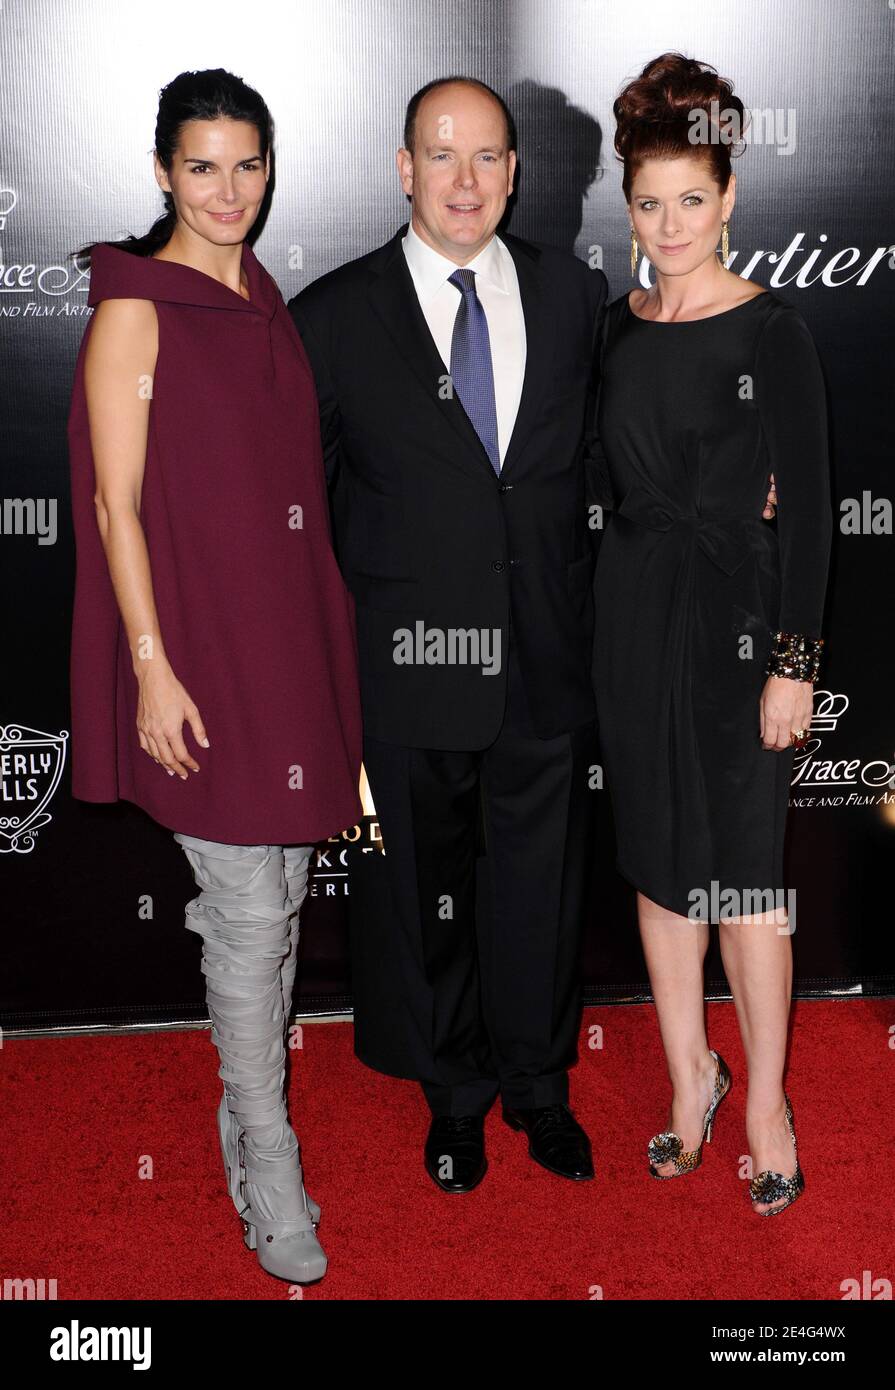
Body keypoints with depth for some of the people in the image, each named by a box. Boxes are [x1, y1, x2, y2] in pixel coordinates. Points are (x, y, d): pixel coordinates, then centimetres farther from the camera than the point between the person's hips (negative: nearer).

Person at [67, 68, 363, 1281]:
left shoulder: (268, 300, 14)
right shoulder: (135, 308, -7)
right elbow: (117, 502, -11)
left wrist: (323, 636, 17)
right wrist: (152, 666, -16)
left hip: (291, 635, 7)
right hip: (201, 646, -7)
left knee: (281, 899, 14)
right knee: (250, 915, -2)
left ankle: (247, 1123, 33)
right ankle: (271, 1180, 15)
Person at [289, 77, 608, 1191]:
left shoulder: (574, 292, 4)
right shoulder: (332, 316, -4)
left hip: (549, 664, 2)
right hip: (412, 668, -2)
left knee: (543, 884, 15)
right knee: (429, 891, 14)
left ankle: (537, 1087, 40)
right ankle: (455, 1095, 39)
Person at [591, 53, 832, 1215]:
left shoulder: (772, 332, -7)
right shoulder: (617, 327, 8)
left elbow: (808, 507, -9)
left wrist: (794, 662, -14)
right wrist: (603, 621, 11)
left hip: (732, 612, -5)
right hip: (631, 609, 5)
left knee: (741, 865, 1)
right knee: (659, 858, 11)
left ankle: (766, 1103, 20)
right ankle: (692, 1075, 28)